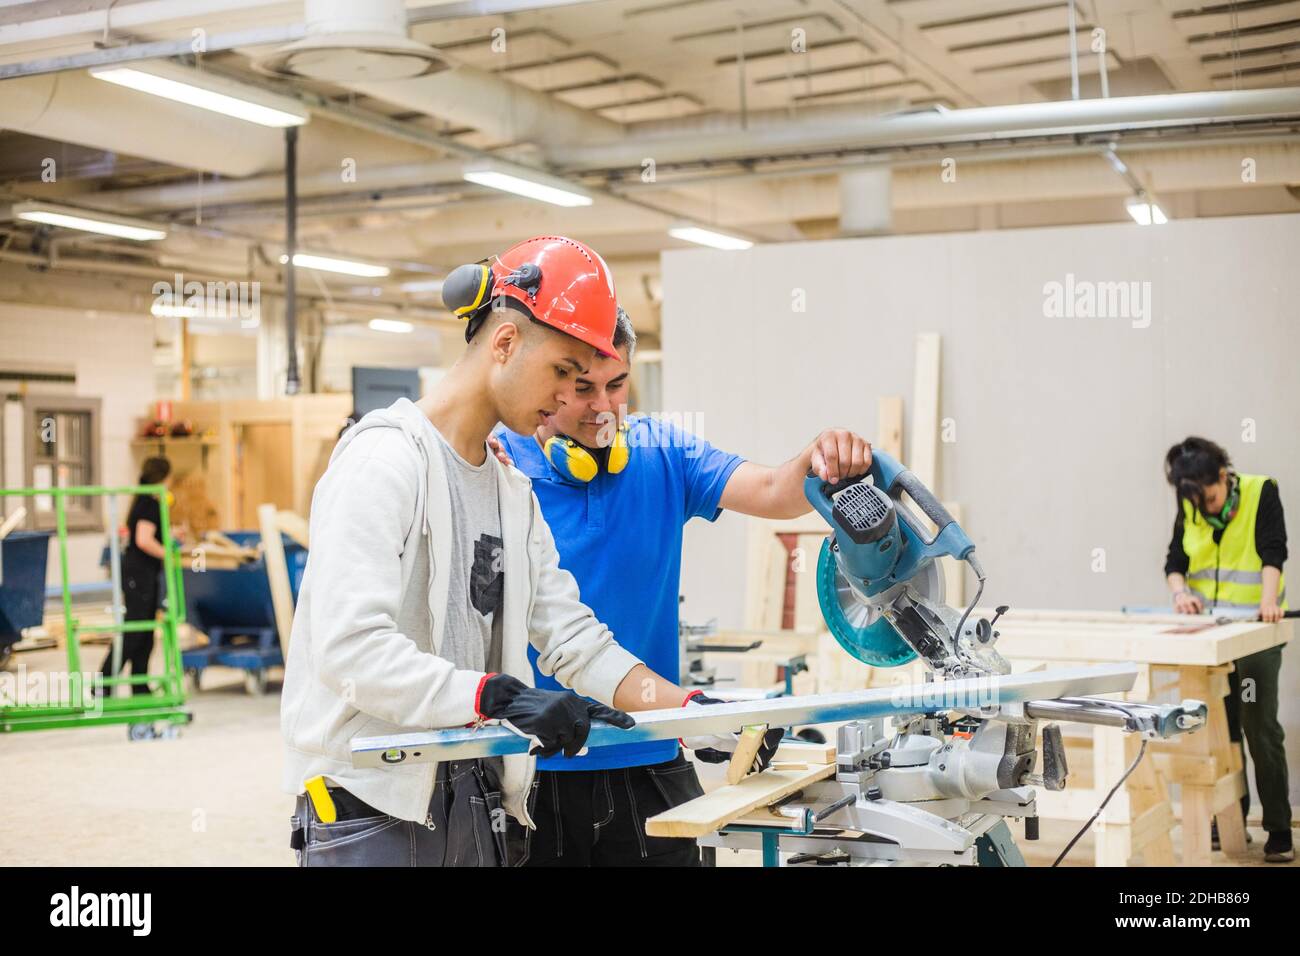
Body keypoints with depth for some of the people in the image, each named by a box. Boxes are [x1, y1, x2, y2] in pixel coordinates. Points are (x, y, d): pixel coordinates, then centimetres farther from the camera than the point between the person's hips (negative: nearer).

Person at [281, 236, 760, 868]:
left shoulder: (515, 494, 13)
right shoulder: (386, 458, -14)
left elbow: (575, 641, 8)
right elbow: (350, 646, -25)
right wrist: (499, 698, -32)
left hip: (474, 802, 8)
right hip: (373, 808, -8)